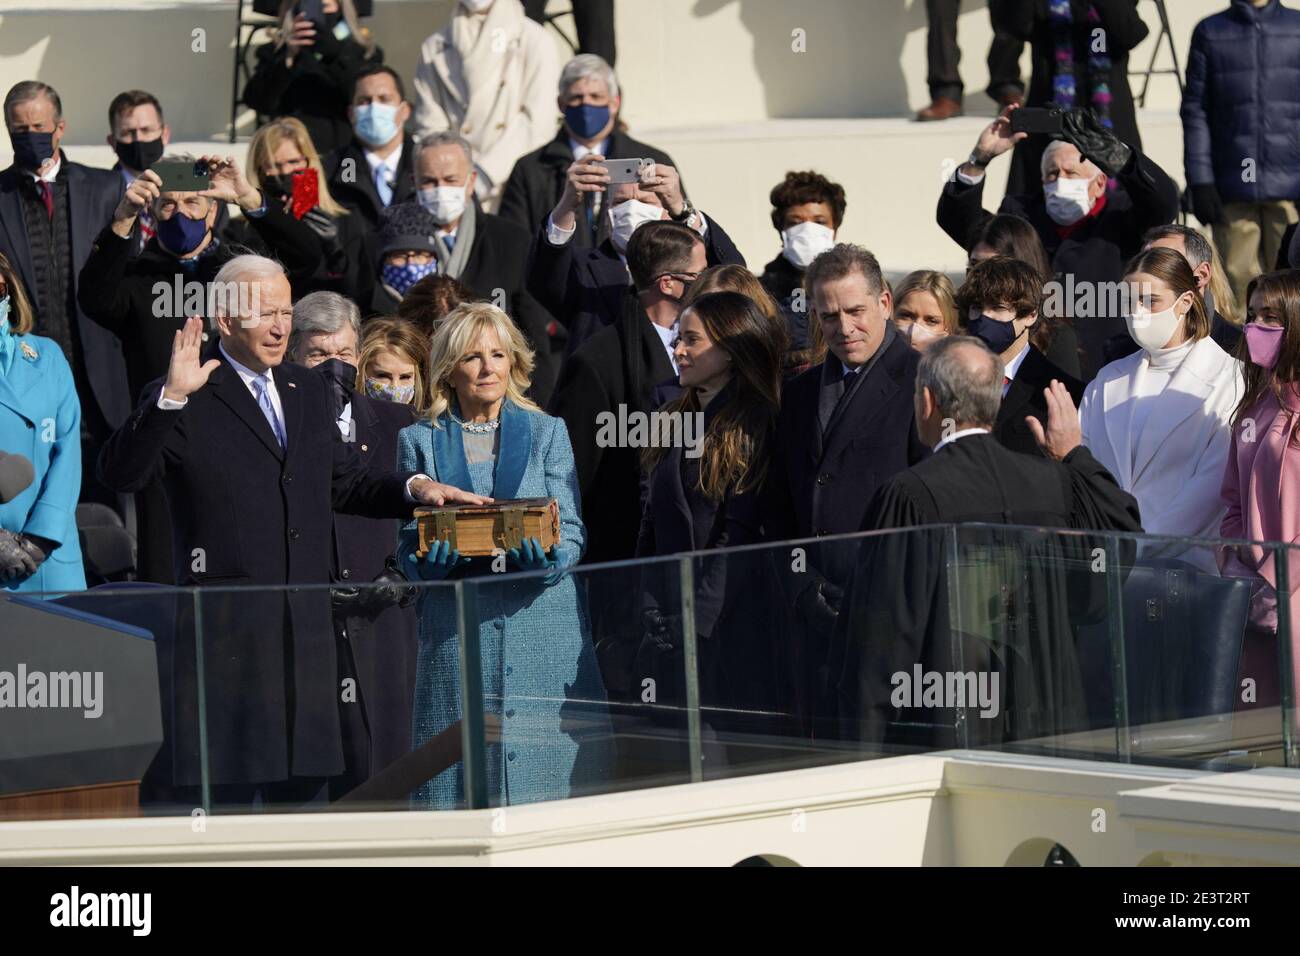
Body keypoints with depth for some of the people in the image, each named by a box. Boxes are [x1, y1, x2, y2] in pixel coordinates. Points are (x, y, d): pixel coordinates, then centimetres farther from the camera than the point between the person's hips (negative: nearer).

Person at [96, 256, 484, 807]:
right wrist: (170, 398, -28)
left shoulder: (308, 392, 18)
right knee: (224, 789, -5)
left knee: (304, 786, 10)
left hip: (306, 628, 6)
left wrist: (412, 488, 8)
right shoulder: (186, 403, -4)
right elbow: (119, 475, -17)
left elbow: (345, 483, 26)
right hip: (225, 631, -6)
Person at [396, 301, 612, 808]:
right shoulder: (420, 440, 11)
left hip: (543, 626, 0)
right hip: (455, 629, 0)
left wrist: (545, 553, -17)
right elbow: (408, 546, 7)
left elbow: (571, 531, 6)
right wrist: (435, 553, -16)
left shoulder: (547, 432, 13)